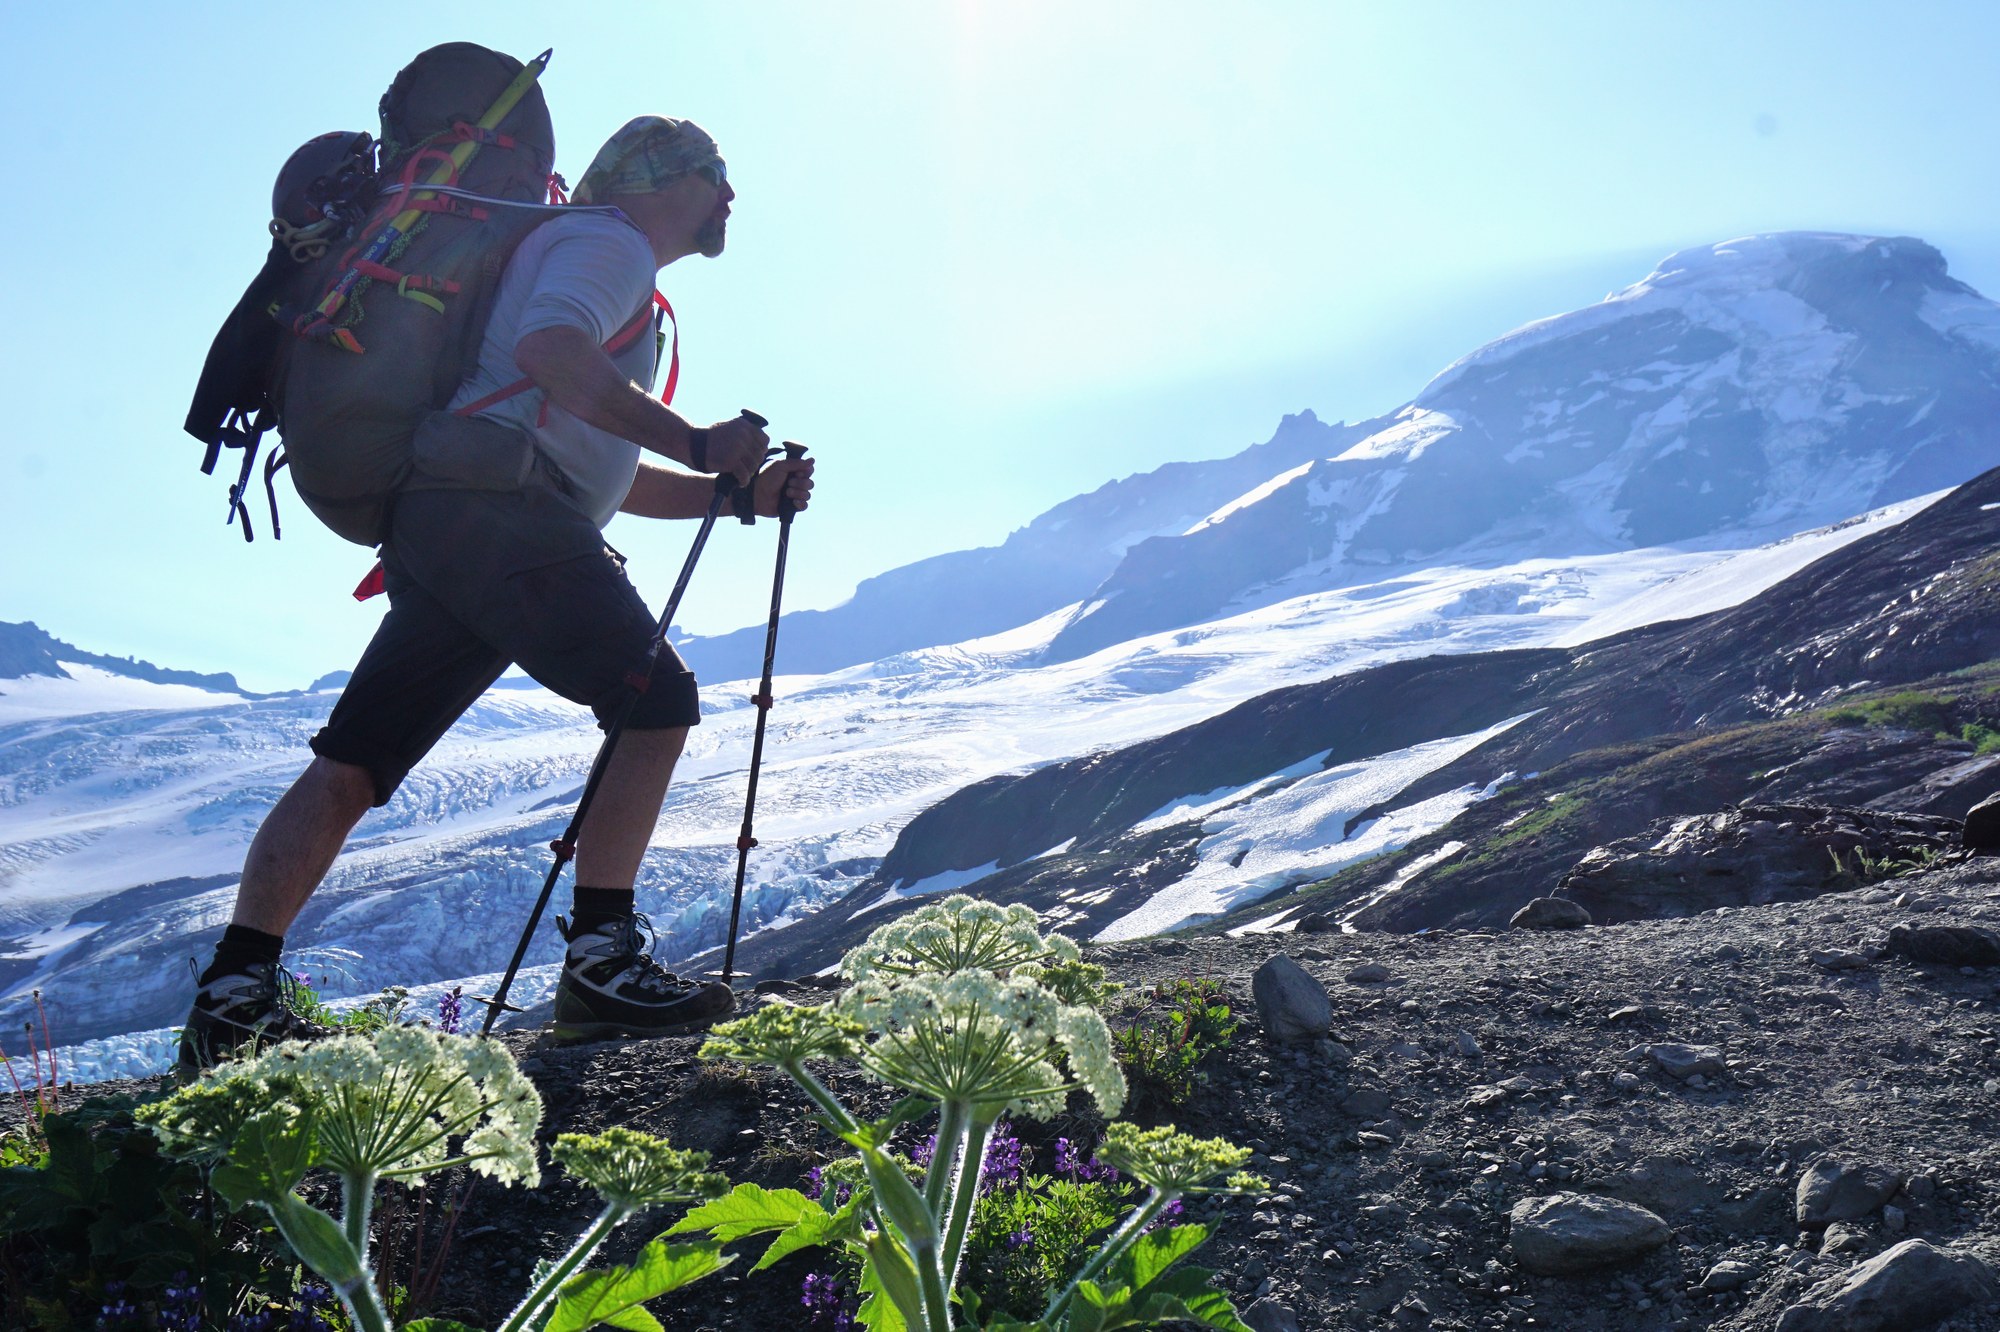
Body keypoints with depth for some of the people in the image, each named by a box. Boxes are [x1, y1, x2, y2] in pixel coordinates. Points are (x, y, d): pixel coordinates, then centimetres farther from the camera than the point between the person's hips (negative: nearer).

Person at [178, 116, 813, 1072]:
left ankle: (232, 1000, 3)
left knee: (350, 767, 4)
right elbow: (550, 351, -18)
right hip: (496, 500, -10)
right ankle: (599, 962, -11)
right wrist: (696, 444, -16)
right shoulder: (609, 240, 5)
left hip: (438, 523, 10)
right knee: (655, 701, -10)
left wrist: (740, 493, 24)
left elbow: (613, 478, 35)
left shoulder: (619, 277, 36)